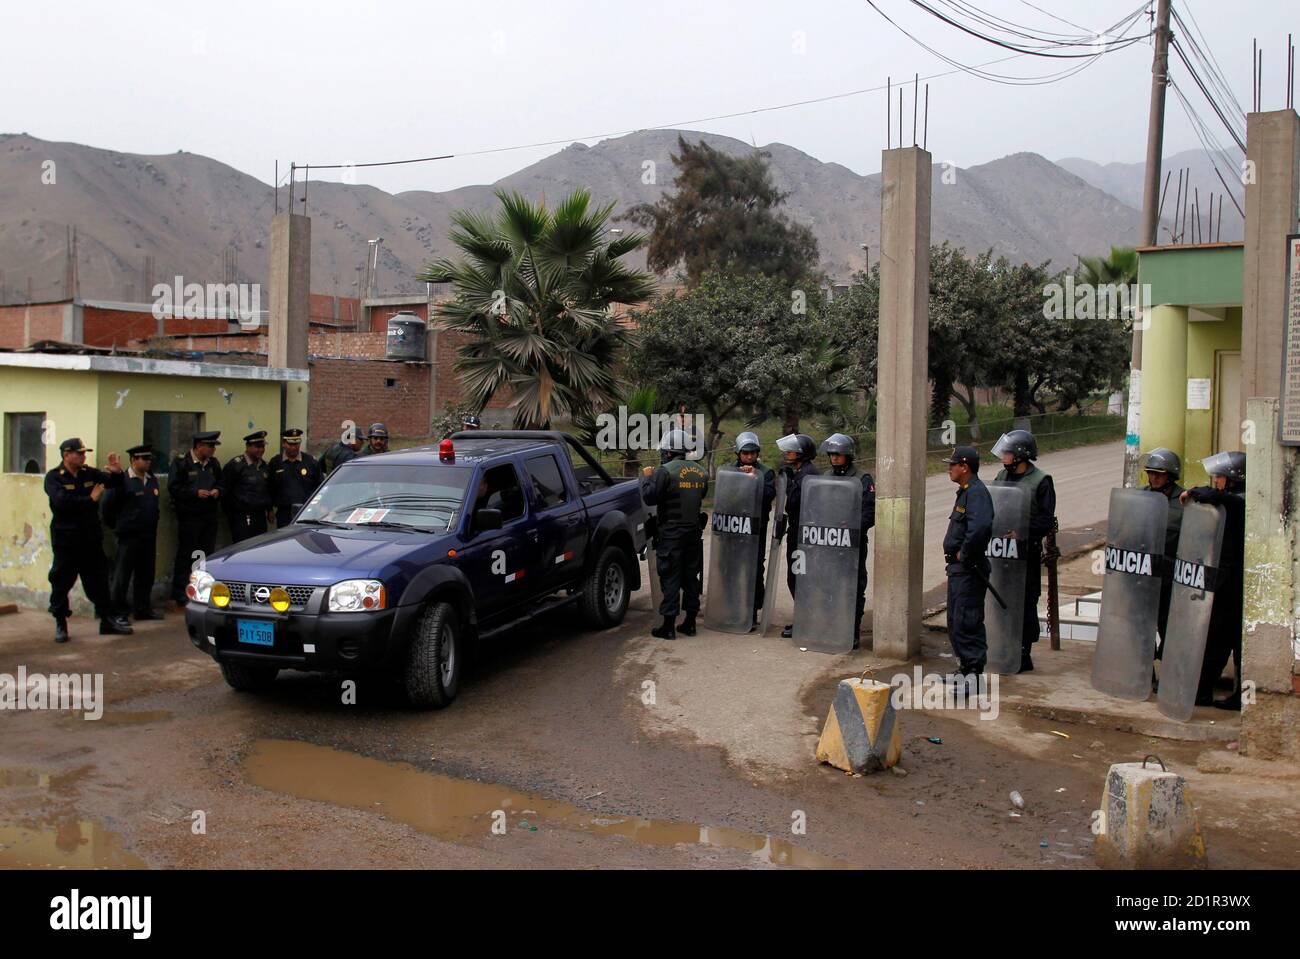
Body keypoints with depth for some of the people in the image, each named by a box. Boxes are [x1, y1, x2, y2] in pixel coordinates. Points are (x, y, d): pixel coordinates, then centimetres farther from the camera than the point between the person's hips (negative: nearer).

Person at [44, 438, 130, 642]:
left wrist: (116, 473, -10)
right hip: (65, 539, -4)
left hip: (91, 538, 5)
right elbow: (62, 501, -21)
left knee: (99, 579, 9)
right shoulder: (54, 477, -6)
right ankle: (60, 624, 15)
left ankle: (107, 620, 16)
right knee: (62, 581, 2)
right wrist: (90, 499, -16)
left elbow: (113, 483, 12)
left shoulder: (90, 474, 8)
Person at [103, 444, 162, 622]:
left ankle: (143, 609, 22)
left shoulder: (152, 480, 11)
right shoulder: (123, 480, -11)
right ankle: (118, 612, 8)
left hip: (149, 536, 7)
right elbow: (108, 505, -10)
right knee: (122, 576, 1)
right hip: (129, 536, -7)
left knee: (146, 575, 12)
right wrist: (115, 525, -1)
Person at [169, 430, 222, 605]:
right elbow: (173, 488, -10)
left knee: (207, 555, 9)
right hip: (189, 517, -6)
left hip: (210, 517, 6)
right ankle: (180, 596, 4)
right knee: (185, 556, -2)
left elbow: (221, 484, 22)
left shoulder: (213, 463, 12)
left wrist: (217, 491, 0)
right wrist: (196, 493, -18)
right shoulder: (181, 463, -7)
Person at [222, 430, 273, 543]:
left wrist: (269, 509, 21)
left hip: (261, 517, 6)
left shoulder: (264, 466, 14)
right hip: (242, 518, -6)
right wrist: (230, 512, -4)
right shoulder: (235, 465, -7)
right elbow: (224, 490, -6)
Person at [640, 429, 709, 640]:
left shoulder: (665, 471, -15)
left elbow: (649, 498, -14)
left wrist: (646, 477, 3)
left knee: (670, 577, -2)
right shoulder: (700, 472, 8)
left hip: (671, 533, -6)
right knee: (691, 575, 13)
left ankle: (668, 626, 0)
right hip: (693, 531, 6)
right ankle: (690, 623, 19)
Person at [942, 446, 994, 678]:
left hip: (969, 570, -11)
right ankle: (964, 668, 28)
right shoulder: (965, 492, 16)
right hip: (957, 567, 11)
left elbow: (980, 527, -33)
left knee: (966, 622, -8)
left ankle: (974, 672, -2)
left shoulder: (977, 493, -17)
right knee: (954, 622, 18)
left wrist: (964, 554, -21)